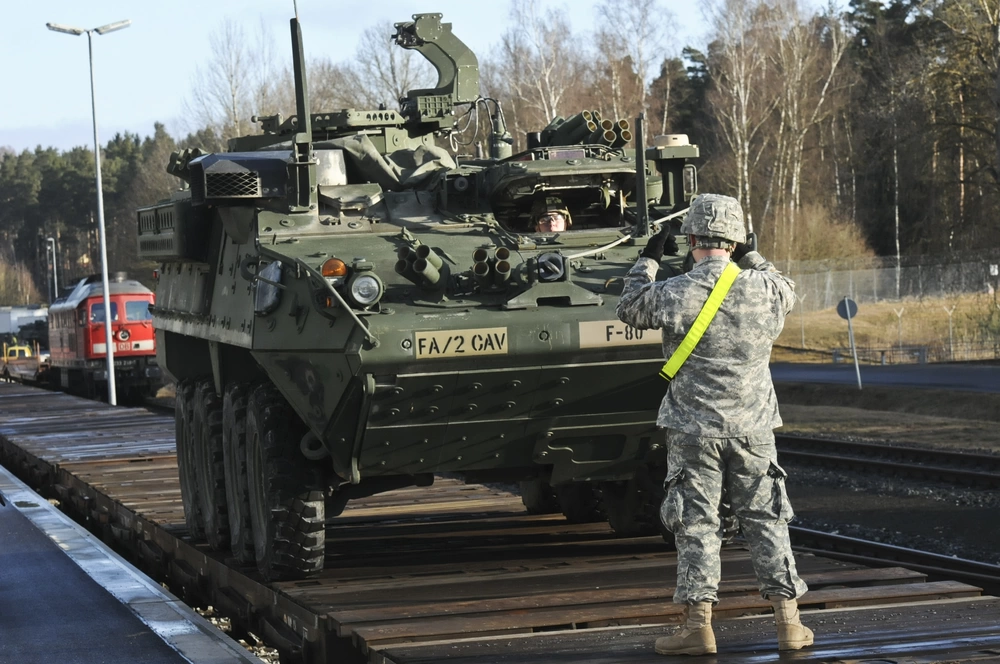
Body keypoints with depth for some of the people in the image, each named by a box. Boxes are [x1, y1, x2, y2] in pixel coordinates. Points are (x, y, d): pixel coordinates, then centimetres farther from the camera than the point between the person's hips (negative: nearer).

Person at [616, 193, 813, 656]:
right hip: (752, 429, 2)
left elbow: (629, 310, 7)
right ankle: (788, 621, 11)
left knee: (696, 525, 4)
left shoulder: (673, 294, -13)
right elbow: (788, 292, 21)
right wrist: (748, 256, 24)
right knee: (766, 520, 10)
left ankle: (699, 626, 3)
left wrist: (648, 259, 17)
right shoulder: (764, 289, -5)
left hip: (694, 431, -2)